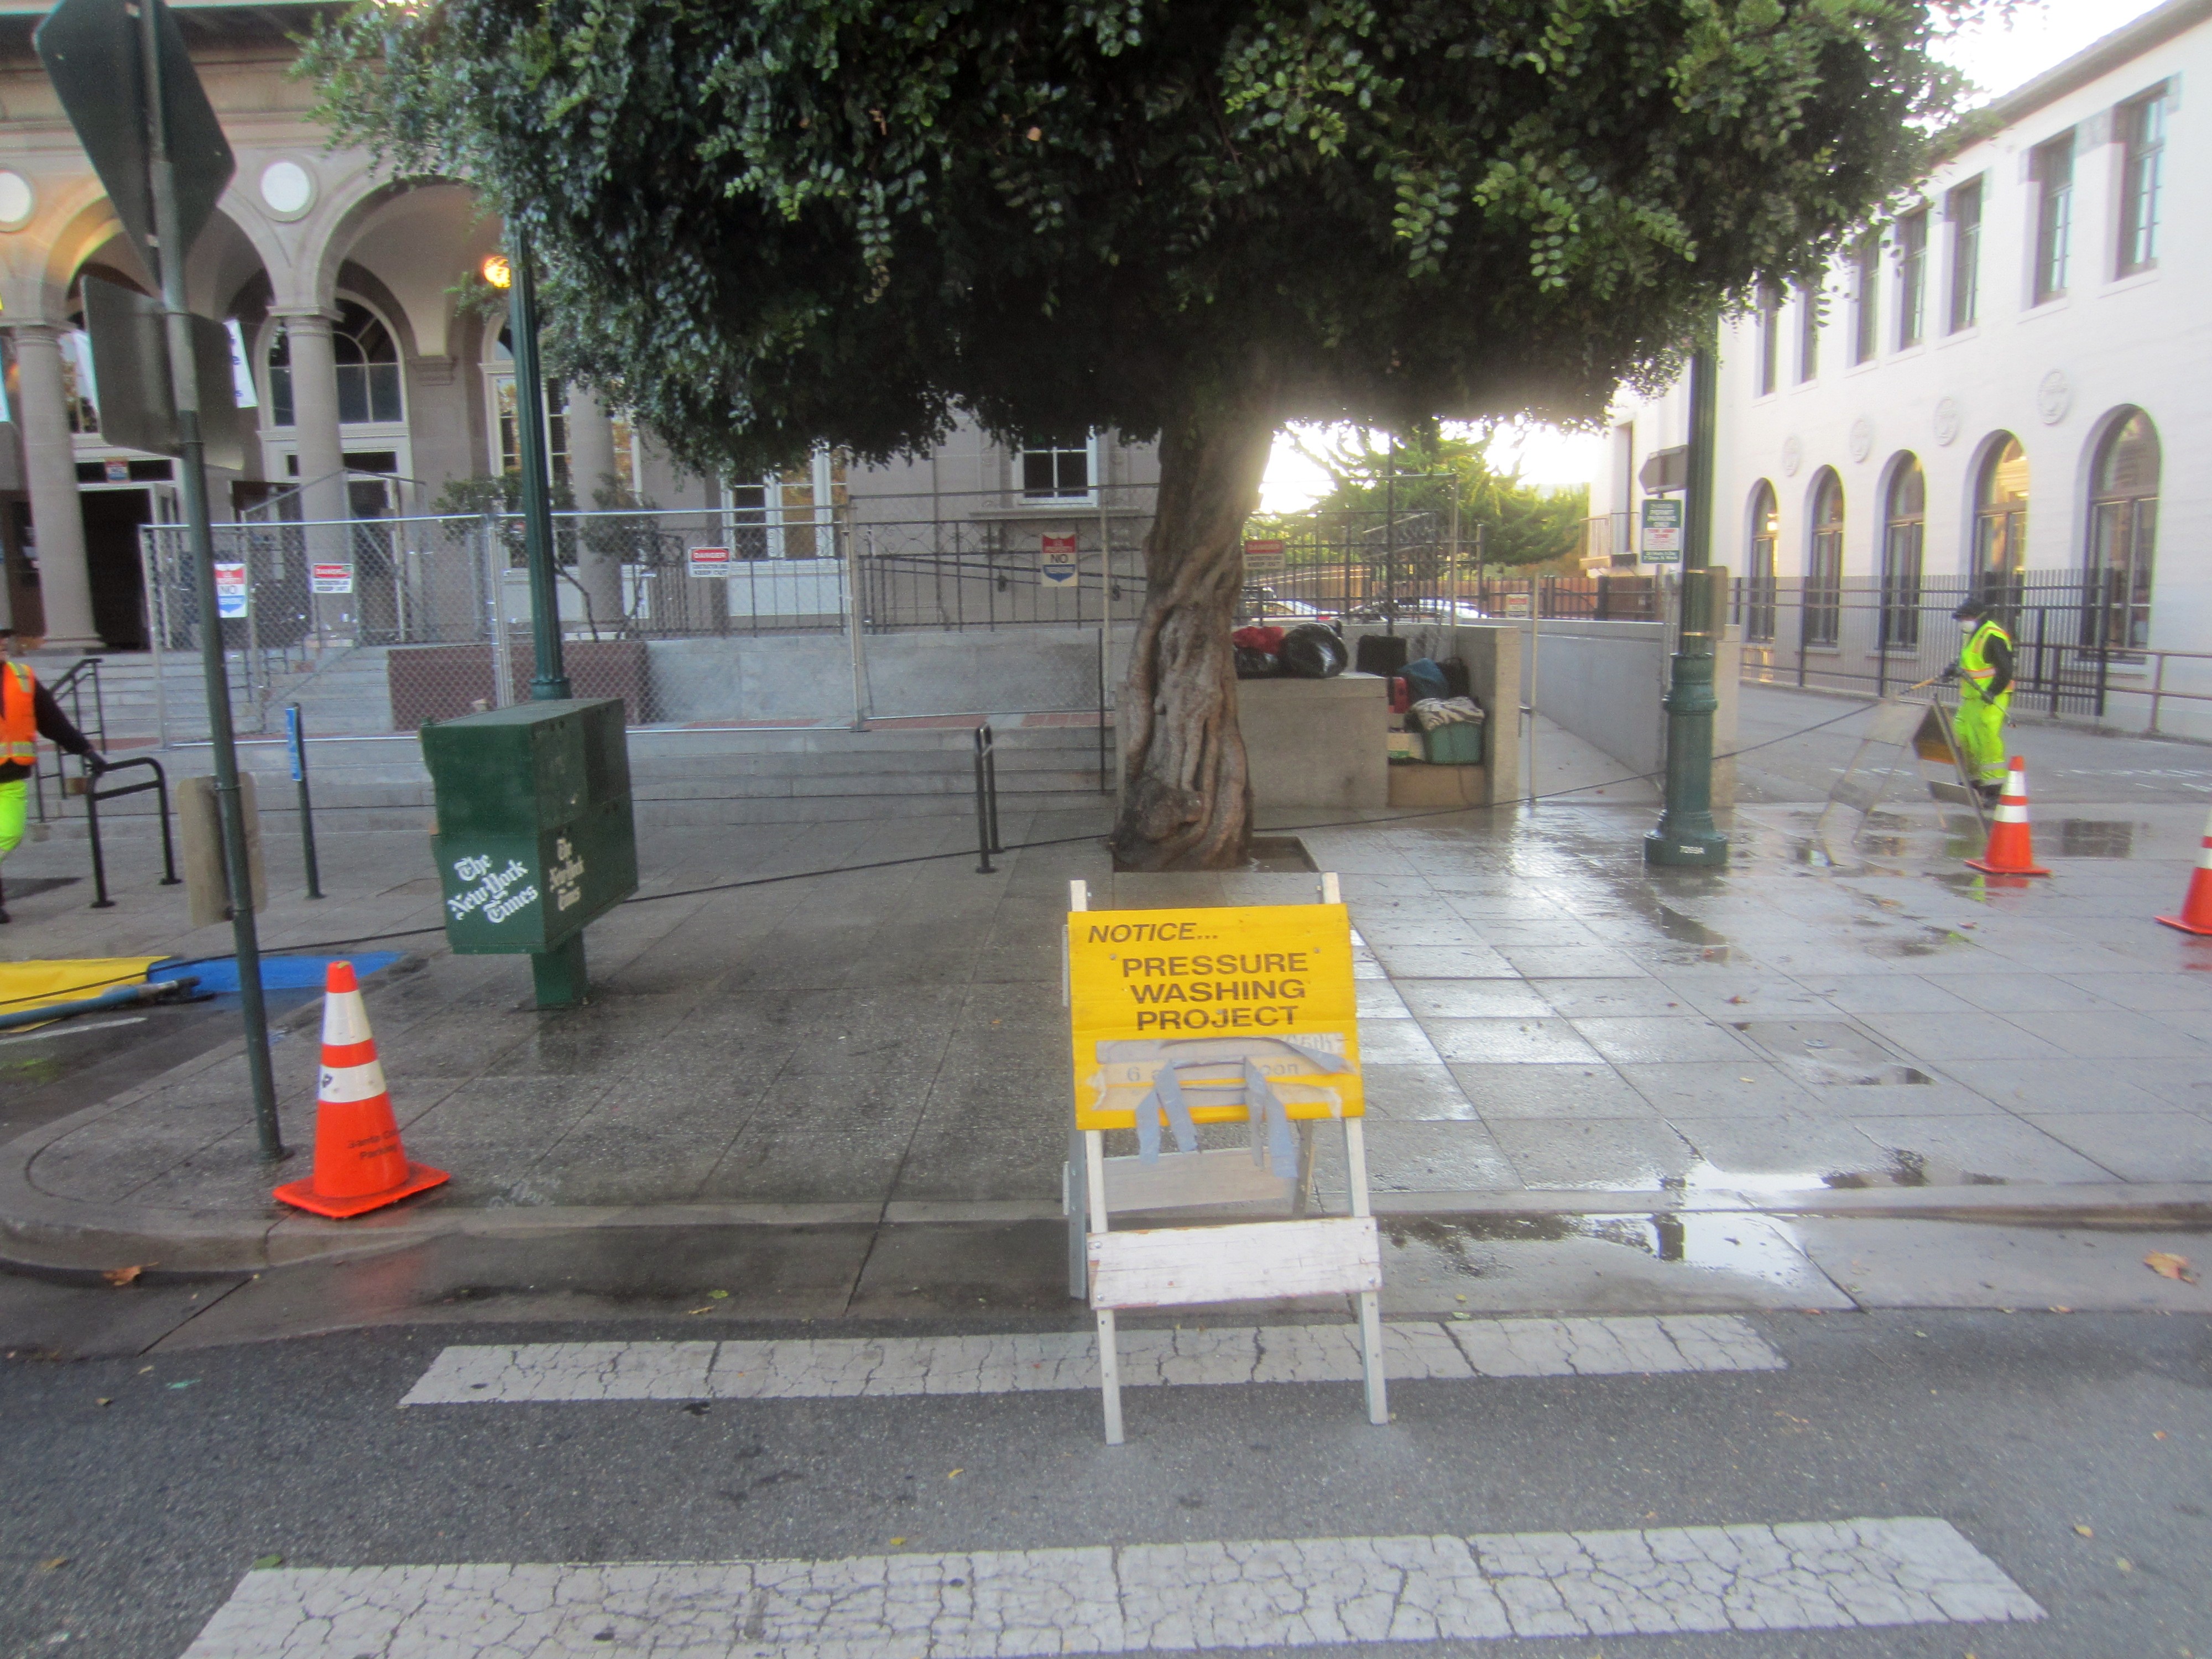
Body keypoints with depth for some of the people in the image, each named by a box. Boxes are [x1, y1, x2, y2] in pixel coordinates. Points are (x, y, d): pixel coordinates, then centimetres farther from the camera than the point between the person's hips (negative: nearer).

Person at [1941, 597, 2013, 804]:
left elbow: (2005, 670, -19)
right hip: (1970, 699, 10)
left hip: (1990, 700, -10)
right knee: (1962, 738, 12)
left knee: (1989, 742, -11)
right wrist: (1955, 670, 10)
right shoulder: (1973, 635, 17)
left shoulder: (1993, 636, -14)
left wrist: (1991, 693, -23)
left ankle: (1994, 788, -8)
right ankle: (1974, 781, 23)